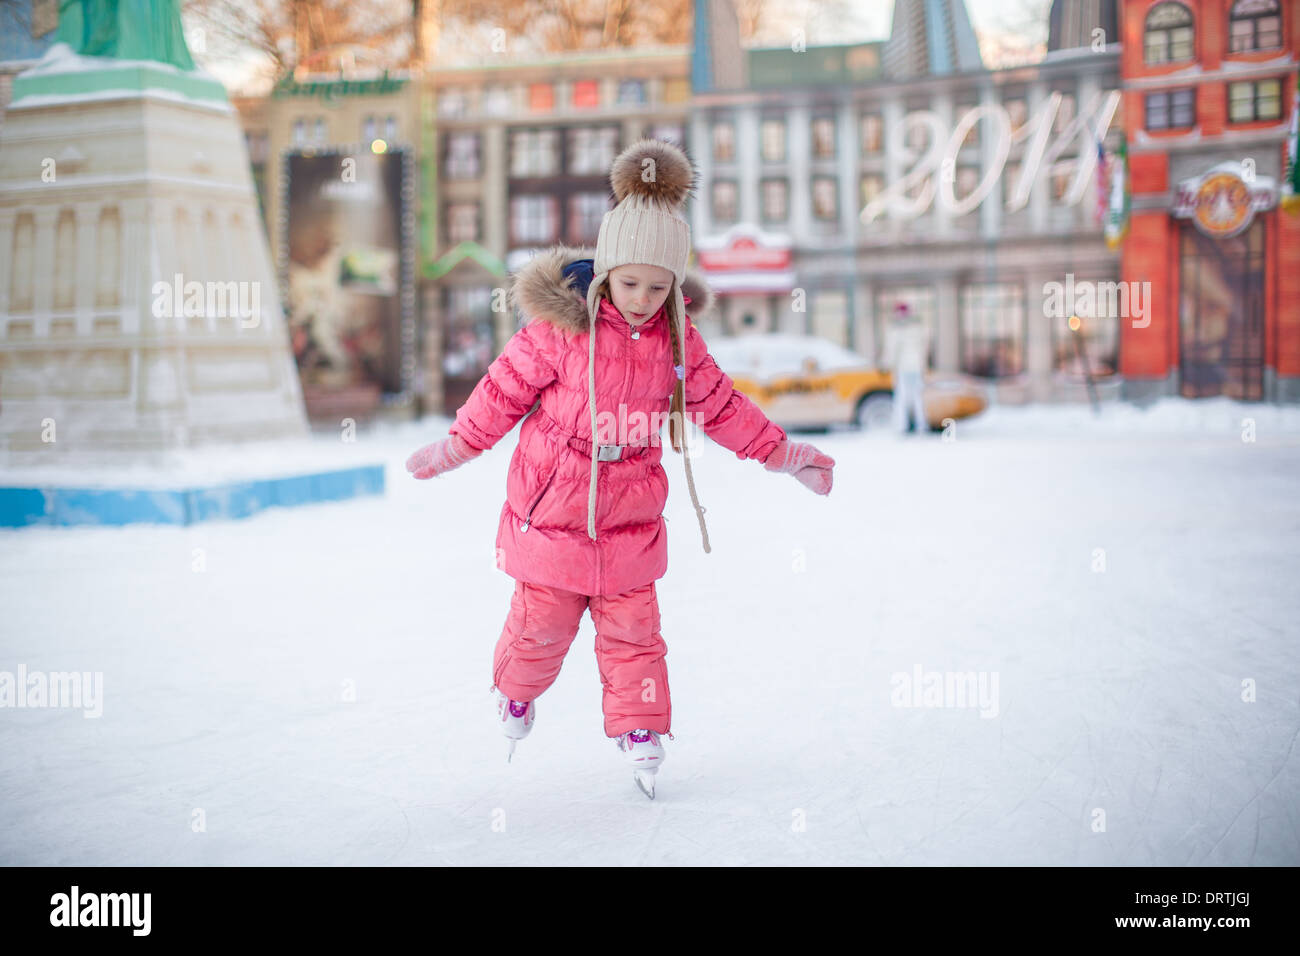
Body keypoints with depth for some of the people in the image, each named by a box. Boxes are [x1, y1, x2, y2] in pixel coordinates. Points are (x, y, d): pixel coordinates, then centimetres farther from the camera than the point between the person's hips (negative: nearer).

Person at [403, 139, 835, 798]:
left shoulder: (676, 338, -3)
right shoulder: (560, 328, -16)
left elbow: (719, 404, 11)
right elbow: (505, 390, -4)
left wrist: (780, 452, 14)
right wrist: (454, 448, 4)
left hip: (630, 521, 3)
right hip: (550, 513, -2)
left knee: (632, 632, 4)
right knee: (541, 625, 7)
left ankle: (640, 732, 15)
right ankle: (516, 693, 36)